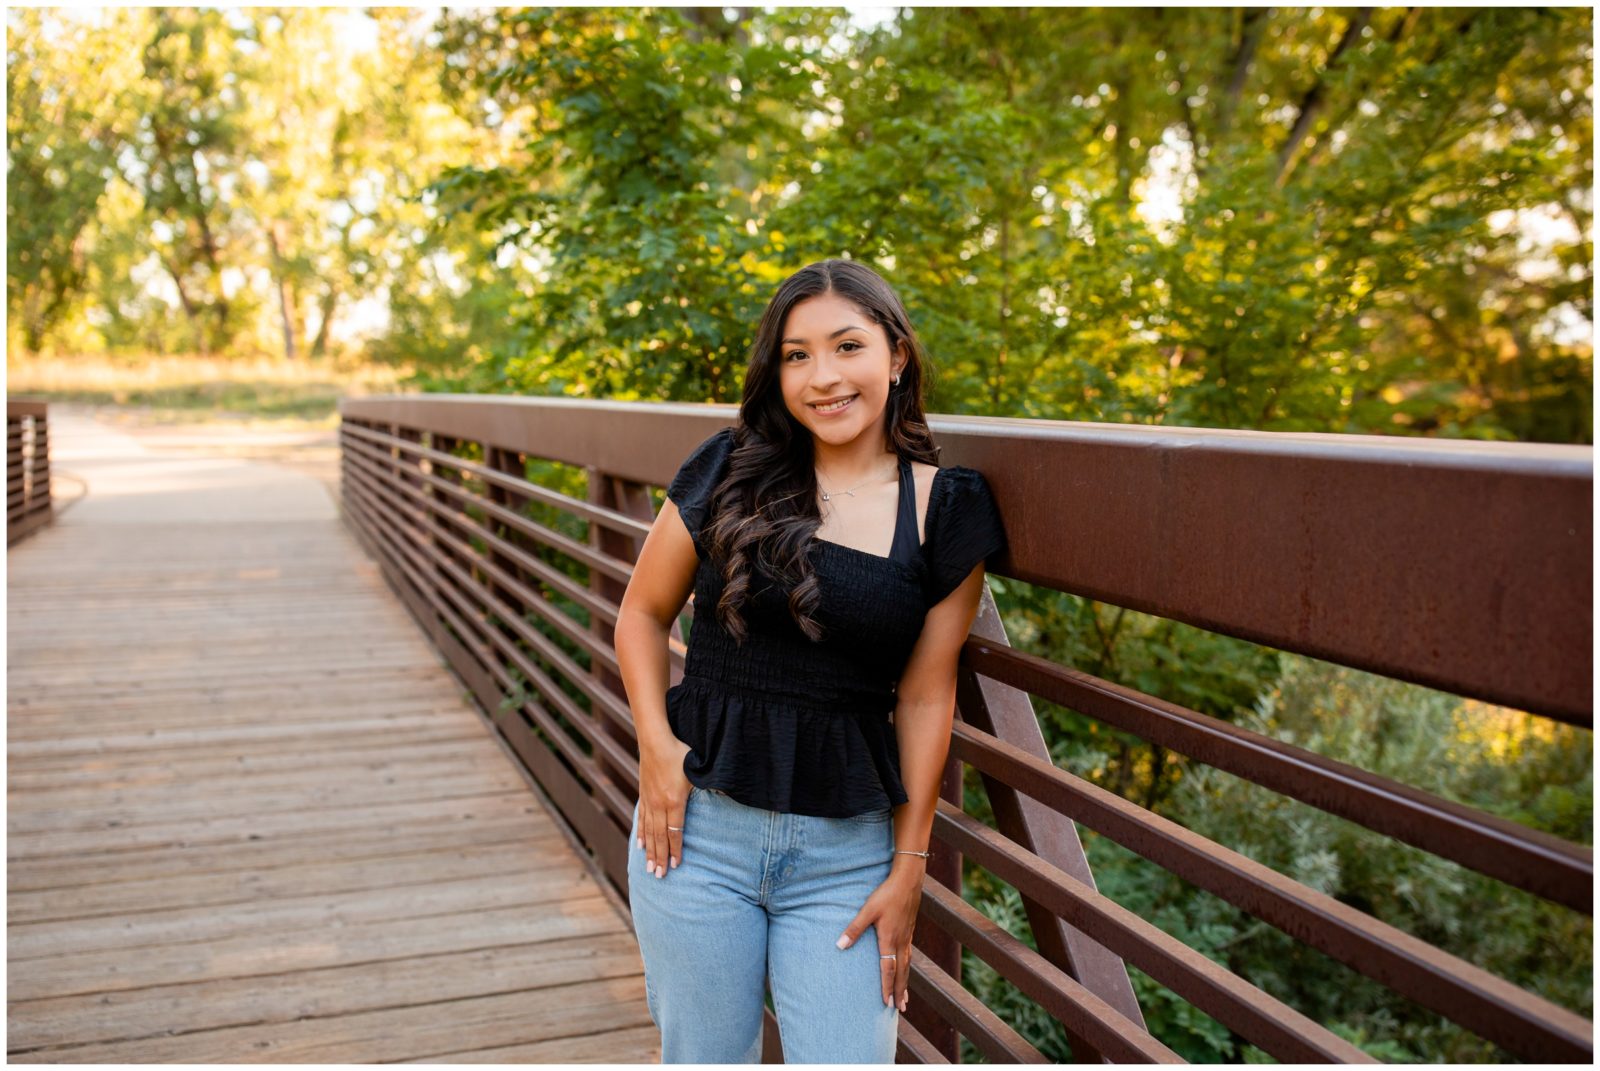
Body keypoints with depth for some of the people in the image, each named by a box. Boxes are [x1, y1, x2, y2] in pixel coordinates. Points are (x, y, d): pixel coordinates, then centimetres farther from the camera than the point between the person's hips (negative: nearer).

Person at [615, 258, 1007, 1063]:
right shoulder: (730, 473, -2)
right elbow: (643, 612, 7)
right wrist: (657, 746, -7)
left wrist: (909, 868, 1)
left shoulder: (944, 512, -2)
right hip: (699, 824, 1)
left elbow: (925, 697, 0)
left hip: (849, 848, 0)